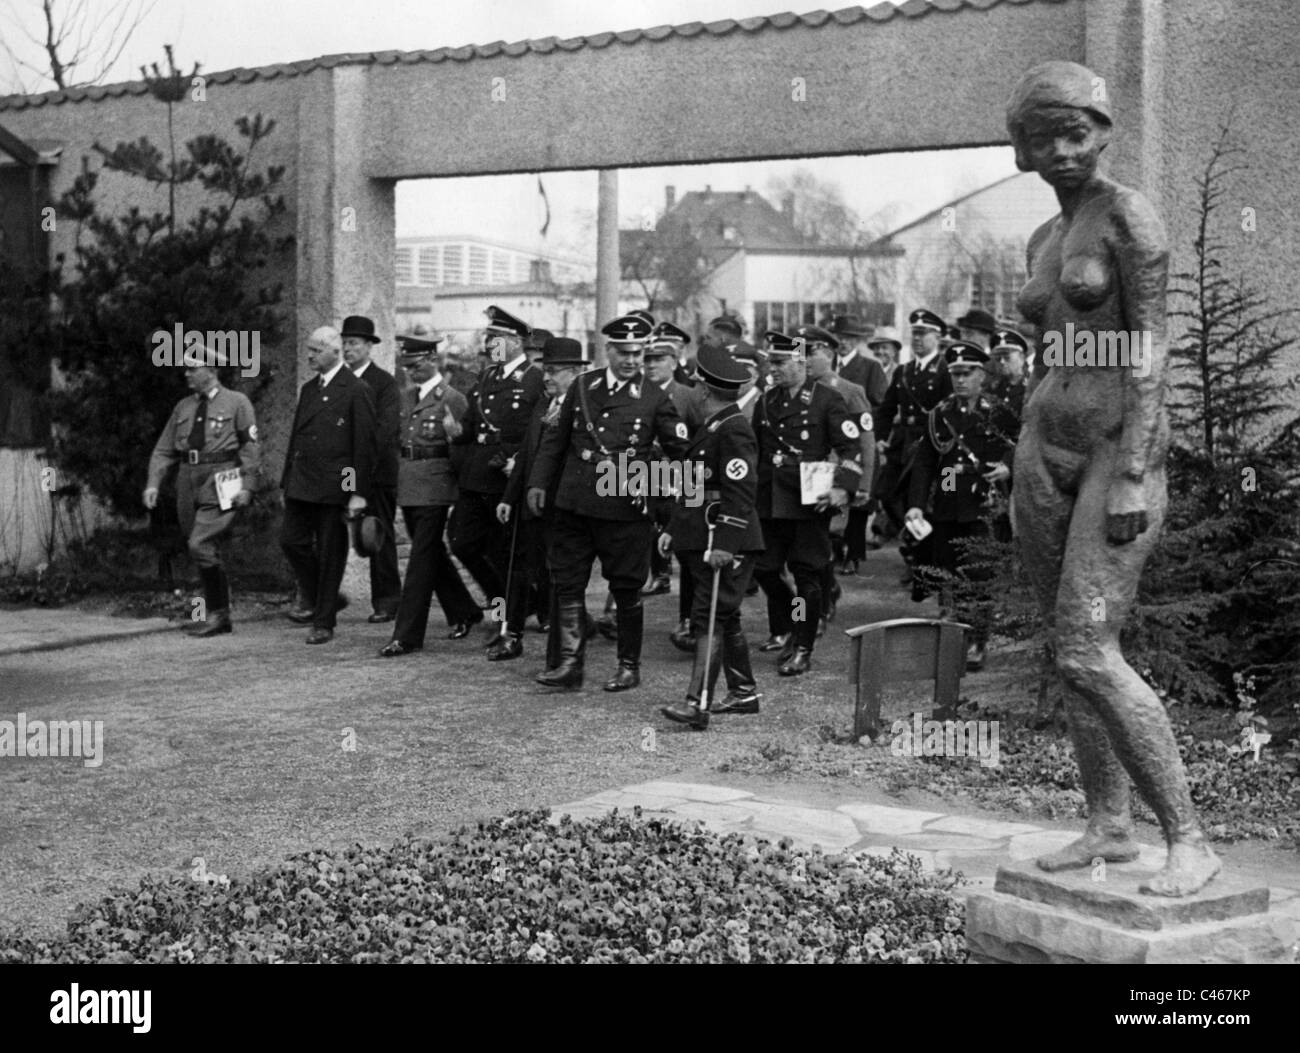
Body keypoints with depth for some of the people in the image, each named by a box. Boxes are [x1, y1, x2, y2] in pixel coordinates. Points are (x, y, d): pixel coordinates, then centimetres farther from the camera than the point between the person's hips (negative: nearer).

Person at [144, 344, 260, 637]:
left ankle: (216, 613, -5)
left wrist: (248, 485, -11)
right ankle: (219, 618, 18)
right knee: (206, 551, 9)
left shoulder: (236, 402, 1)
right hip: (189, 481, 6)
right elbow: (164, 449, 14)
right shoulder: (183, 407, 15)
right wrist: (153, 483, 2)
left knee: (200, 545, -17)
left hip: (220, 483, -5)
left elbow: (250, 446, -3)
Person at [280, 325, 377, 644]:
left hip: (333, 487, -6)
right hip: (301, 484, 6)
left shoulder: (356, 391, -7)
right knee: (291, 539, 2)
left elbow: (365, 445, -9)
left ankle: (324, 623, 9)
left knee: (330, 554, 1)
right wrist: (286, 482, 15)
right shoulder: (308, 389, 15)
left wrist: (358, 493, -13)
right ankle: (314, 600, 24)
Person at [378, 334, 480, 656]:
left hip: (434, 487, -7)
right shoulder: (405, 396, 12)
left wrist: (454, 434, -24)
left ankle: (407, 636, -4)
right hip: (406, 486, 7)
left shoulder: (452, 399, -8)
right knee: (433, 555, 17)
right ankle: (464, 611, 35)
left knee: (422, 560, -6)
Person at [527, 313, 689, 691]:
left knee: (627, 590, 5)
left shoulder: (654, 398, 0)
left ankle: (629, 666, 18)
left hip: (625, 509, -3)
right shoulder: (583, 386, 9)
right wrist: (539, 481, 11)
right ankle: (570, 663, 11)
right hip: (575, 504, 3)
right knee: (567, 584, 4)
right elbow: (557, 439, 16)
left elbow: (680, 448, 1)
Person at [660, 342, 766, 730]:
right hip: (701, 540, 10)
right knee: (725, 618, 16)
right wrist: (673, 528, 20)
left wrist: (724, 545, -26)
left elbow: (740, 493, -22)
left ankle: (698, 702, -15)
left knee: (710, 618, -12)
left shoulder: (735, 433, -16)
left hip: (727, 544, -10)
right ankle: (744, 692, 26)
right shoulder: (708, 428, 15)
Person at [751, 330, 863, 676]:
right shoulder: (766, 402, 12)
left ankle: (803, 651, 7)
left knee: (806, 575, -1)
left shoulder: (827, 400, -4)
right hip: (770, 502, 5)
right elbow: (754, 450, 21)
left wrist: (842, 488, -20)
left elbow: (850, 448, -7)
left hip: (810, 502, -5)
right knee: (764, 569, 5)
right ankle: (788, 630, 28)